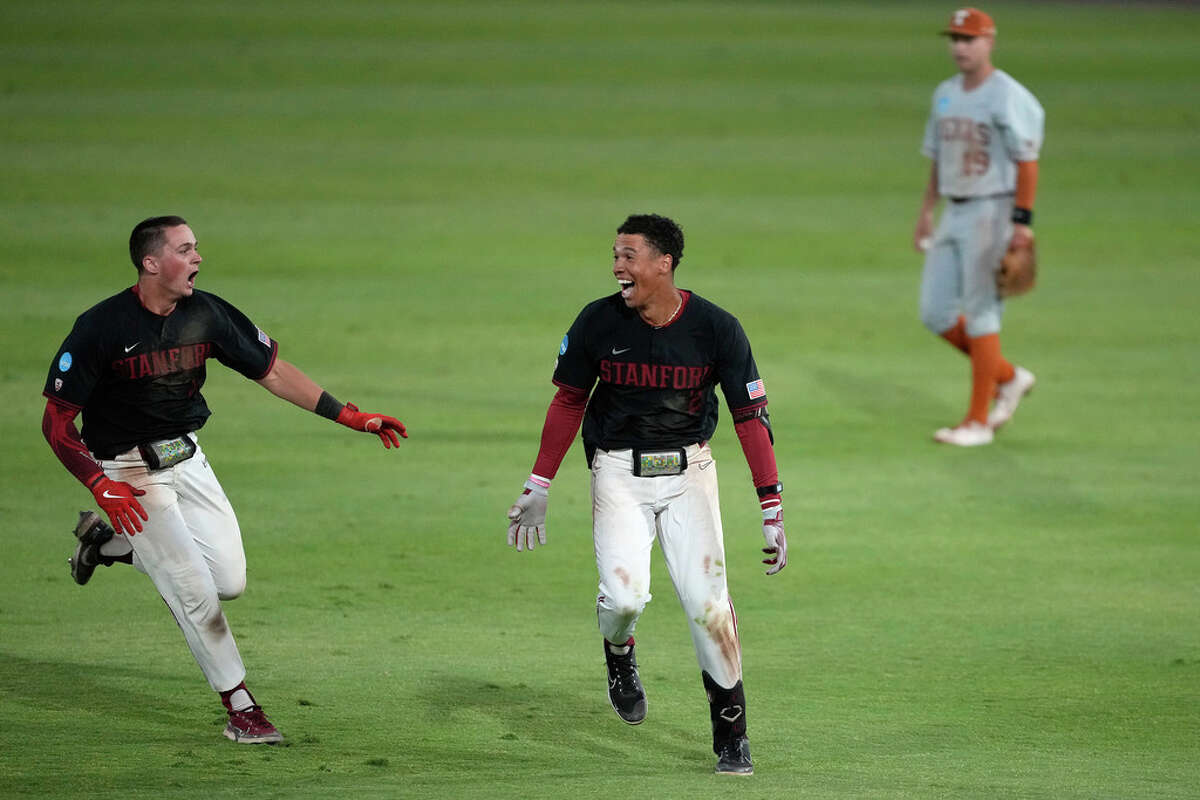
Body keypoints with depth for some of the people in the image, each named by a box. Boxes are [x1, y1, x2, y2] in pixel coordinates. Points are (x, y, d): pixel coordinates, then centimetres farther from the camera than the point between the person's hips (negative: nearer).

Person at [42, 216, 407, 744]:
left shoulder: (207, 315, -6)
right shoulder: (101, 328, -20)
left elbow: (272, 371, 3)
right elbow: (56, 422, -16)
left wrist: (350, 417, -3)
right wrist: (102, 486, -28)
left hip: (186, 458, 6)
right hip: (130, 472, -6)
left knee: (230, 581, 0)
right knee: (196, 592, -10)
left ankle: (107, 542, 20)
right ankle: (240, 708, 6)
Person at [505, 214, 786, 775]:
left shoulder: (716, 328, -11)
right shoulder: (598, 323, -7)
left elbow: (751, 417, -7)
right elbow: (568, 402, 6)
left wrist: (772, 511, -10)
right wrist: (538, 487, 4)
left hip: (688, 471, 0)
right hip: (618, 472, 0)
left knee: (707, 601, -11)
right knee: (625, 597, -18)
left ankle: (731, 735, 3)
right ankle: (618, 655, 19)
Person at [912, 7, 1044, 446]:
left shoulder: (1008, 97, -12)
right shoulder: (945, 94, 12)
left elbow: (1027, 162, -15)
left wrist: (1022, 222, -20)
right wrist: (926, 212, 18)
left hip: (993, 212, -8)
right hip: (954, 213, 8)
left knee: (980, 315, -6)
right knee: (935, 312, 5)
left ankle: (978, 421, 1)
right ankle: (1008, 377, 23)